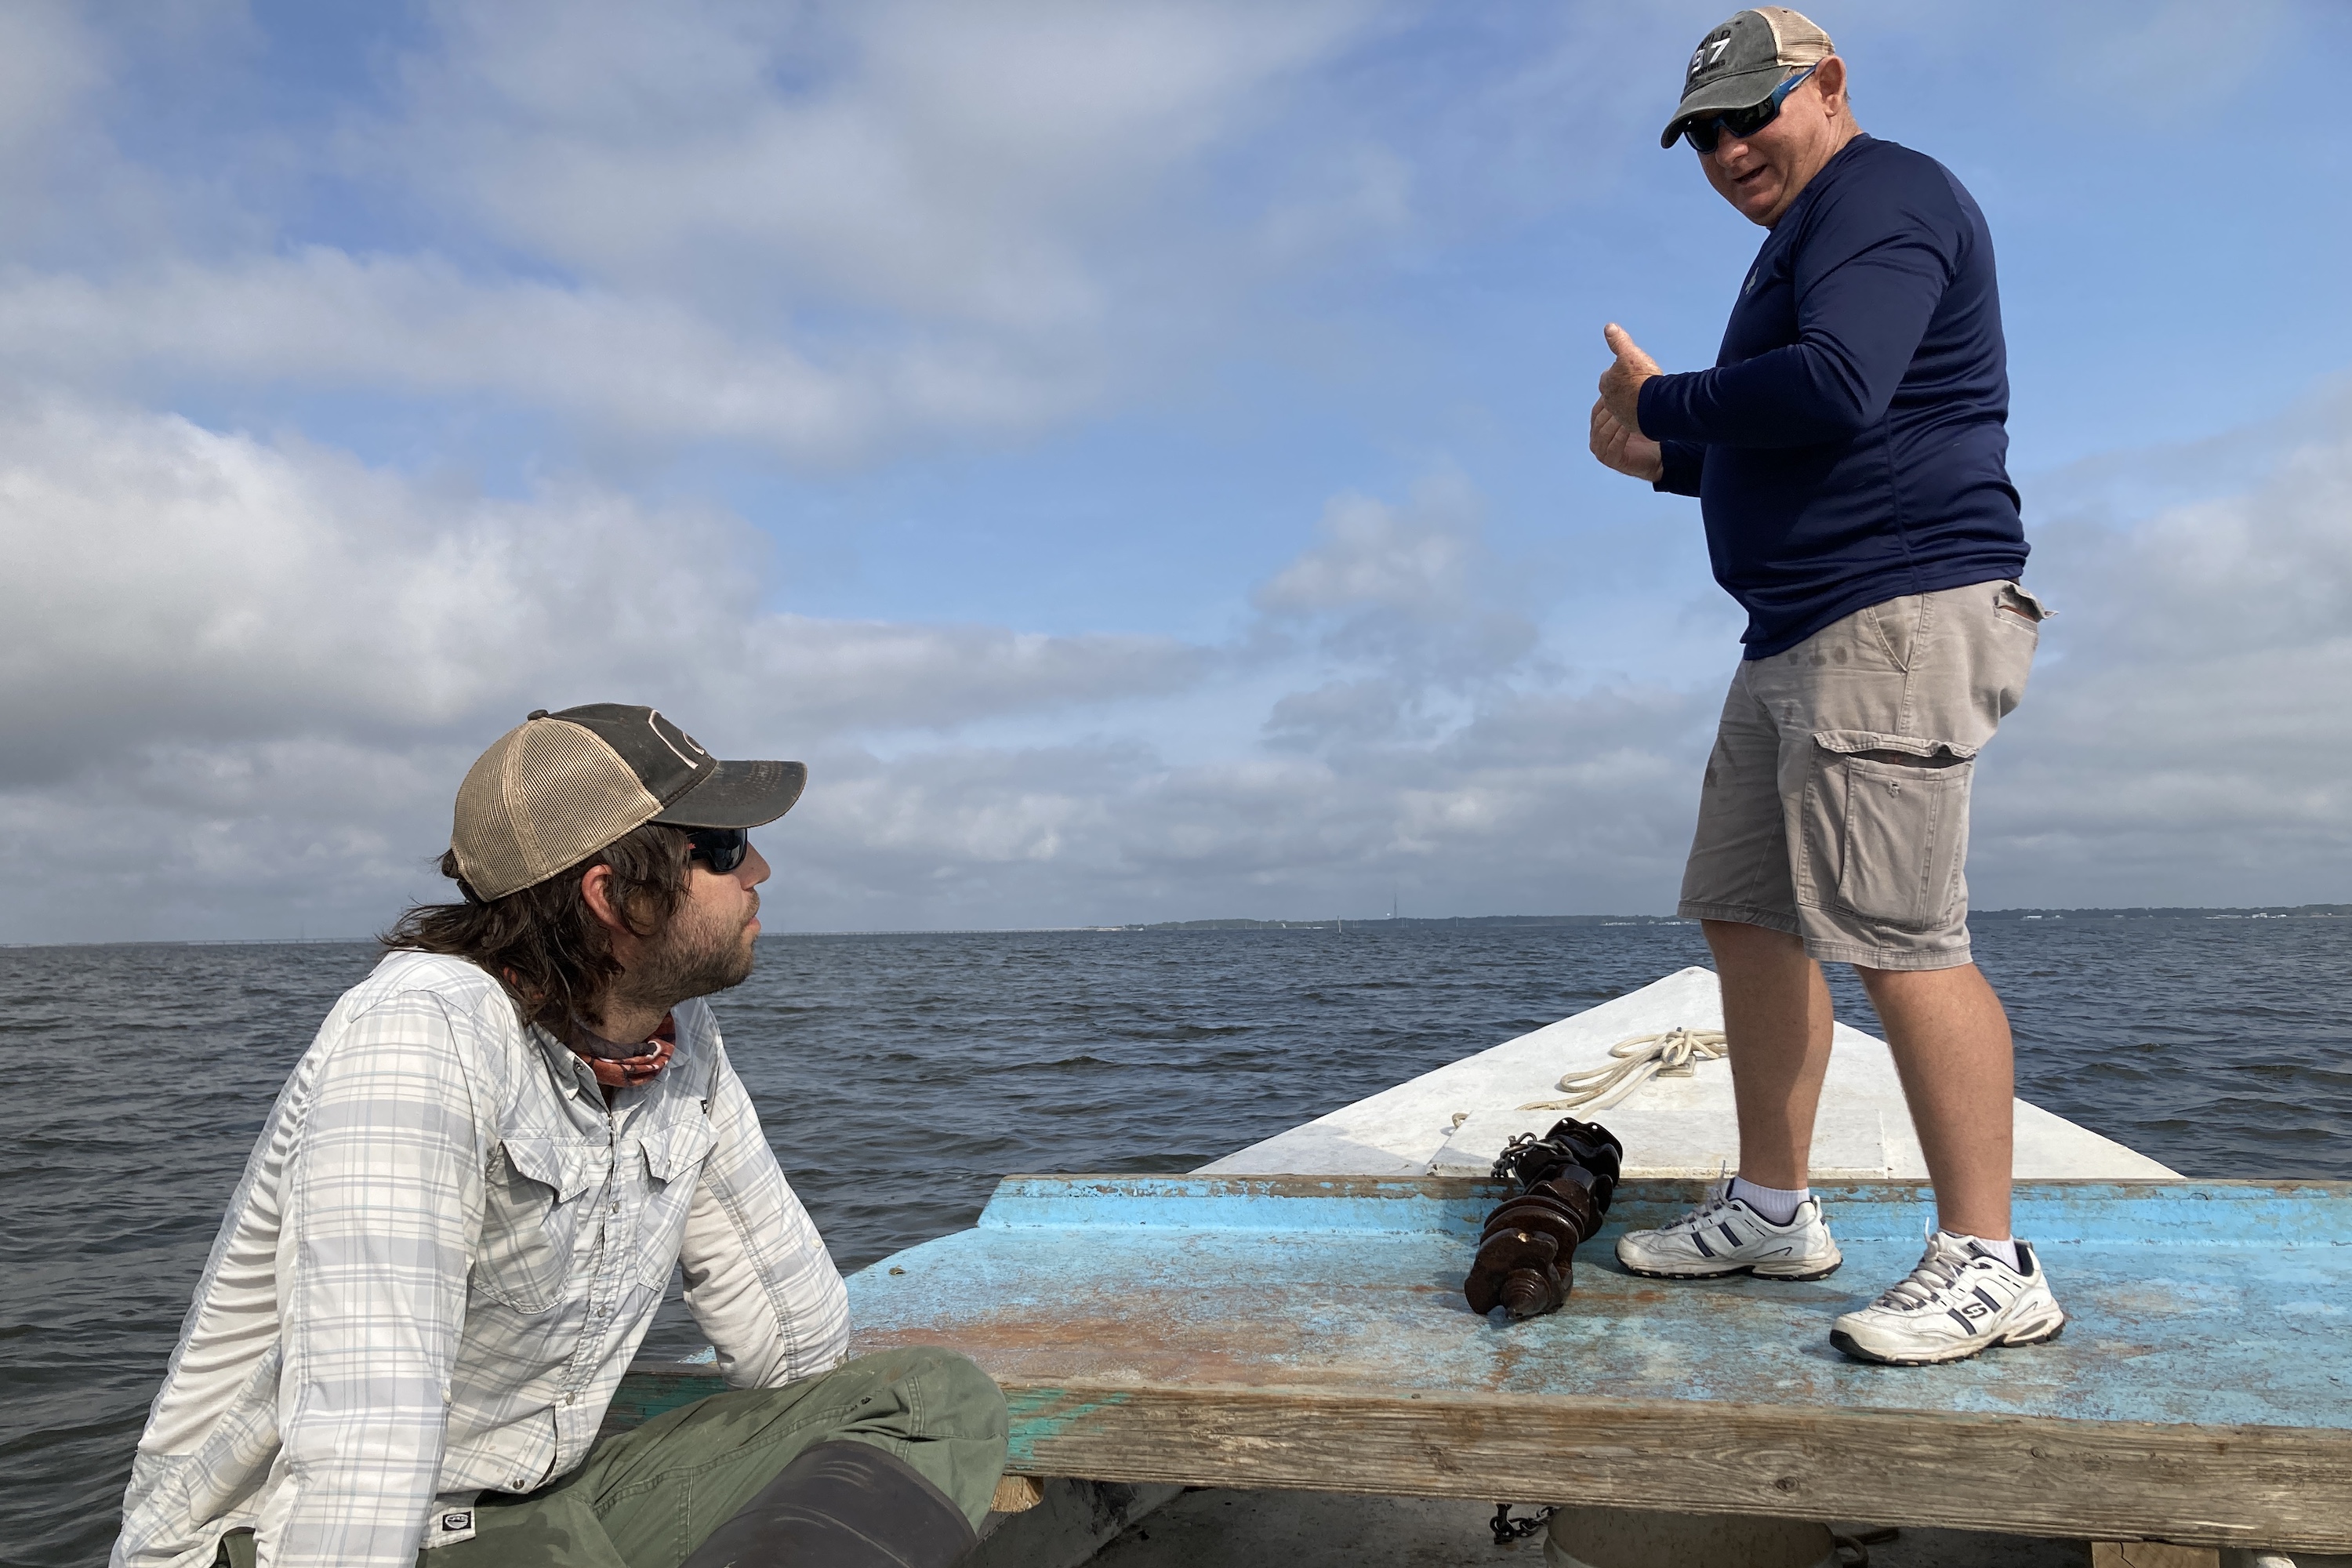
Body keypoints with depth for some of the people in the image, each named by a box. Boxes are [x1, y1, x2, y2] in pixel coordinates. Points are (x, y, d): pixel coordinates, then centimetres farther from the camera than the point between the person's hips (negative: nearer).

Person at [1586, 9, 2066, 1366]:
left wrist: (1660, 402, -9)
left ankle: (1990, 1265, -3)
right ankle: (1773, 1212, 18)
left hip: (1897, 618, -11)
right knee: (1748, 915, 9)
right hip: (1798, 639, 11)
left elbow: (1834, 390, -24)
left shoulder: (1880, 199, -6)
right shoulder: (1808, 238, 27)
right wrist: (1665, 461, 19)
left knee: (1896, 936, -13)